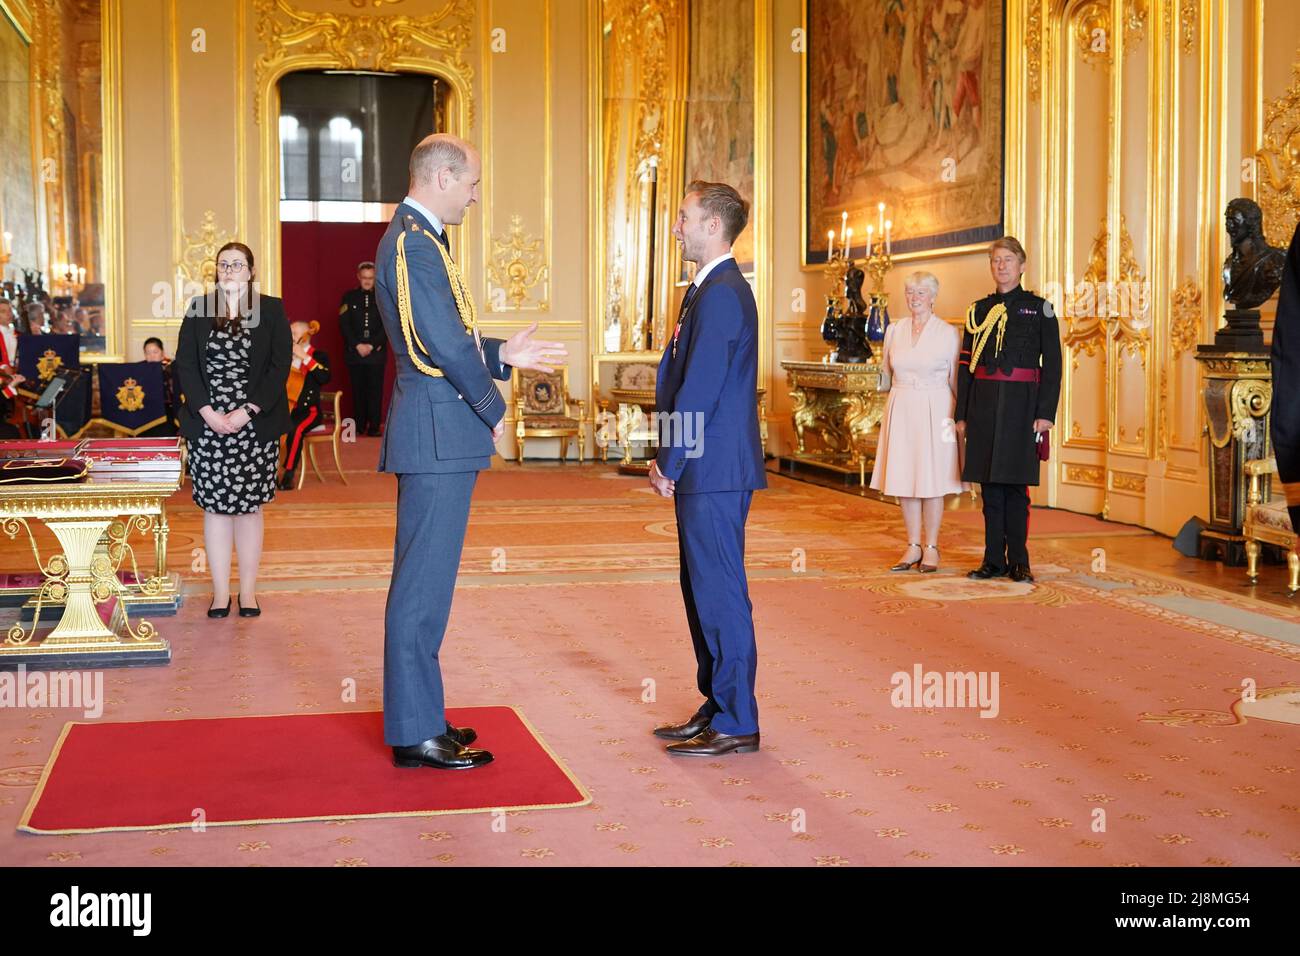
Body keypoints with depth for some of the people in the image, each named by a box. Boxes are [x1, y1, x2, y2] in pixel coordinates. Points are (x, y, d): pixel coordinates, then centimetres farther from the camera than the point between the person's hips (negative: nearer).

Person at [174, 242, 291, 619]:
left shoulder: (271, 310, 3)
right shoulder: (198, 310, 7)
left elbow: (280, 366, -4)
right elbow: (185, 364, 3)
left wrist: (246, 411, -13)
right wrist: (207, 412, -10)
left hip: (254, 426, -1)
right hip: (207, 424, 1)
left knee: (249, 506, 4)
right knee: (215, 507, 3)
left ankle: (248, 591, 12)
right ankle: (220, 592, 10)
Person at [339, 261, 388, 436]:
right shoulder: (349, 297, 9)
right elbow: (344, 324, 2)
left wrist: (372, 345, -10)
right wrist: (357, 345, -9)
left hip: (377, 353, -1)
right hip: (354, 352, 1)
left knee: (375, 390, -4)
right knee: (358, 390, 2)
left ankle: (374, 427, -1)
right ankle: (359, 426, 8)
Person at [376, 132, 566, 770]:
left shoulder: (416, 238, 18)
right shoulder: (414, 243, -15)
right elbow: (445, 344, -19)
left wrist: (502, 355, 15)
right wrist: (493, 408, -8)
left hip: (436, 435, 11)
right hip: (439, 435, -11)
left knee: (424, 580, 15)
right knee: (423, 583, -5)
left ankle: (417, 716, 24)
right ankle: (415, 734, 2)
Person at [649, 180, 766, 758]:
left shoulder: (722, 293, -16)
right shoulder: (707, 289, 17)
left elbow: (700, 388, -19)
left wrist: (669, 463, -12)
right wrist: (668, 460, 13)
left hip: (715, 471, -10)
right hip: (700, 471, 10)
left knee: (720, 595, -4)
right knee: (702, 593, 15)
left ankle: (736, 724, 3)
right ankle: (716, 708, 24)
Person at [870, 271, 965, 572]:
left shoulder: (948, 333, -2)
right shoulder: (894, 330, 8)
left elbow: (956, 379, 0)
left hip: (933, 411, -4)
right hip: (901, 409, 4)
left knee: (931, 481, -1)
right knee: (903, 480, 4)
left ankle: (931, 548, 8)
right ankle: (913, 546, 13)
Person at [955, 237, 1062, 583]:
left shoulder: (1039, 308, 3)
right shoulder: (979, 310, 12)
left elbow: (1052, 364, -1)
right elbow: (965, 365, 11)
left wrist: (1045, 412, -9)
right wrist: (962, 414, 5)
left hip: (1021, 403, -3)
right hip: (984, 403, 3)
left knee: (1016, 483, -2)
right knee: (990, 484, 4)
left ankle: (1018, 561, 5)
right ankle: (994, 559, 11)